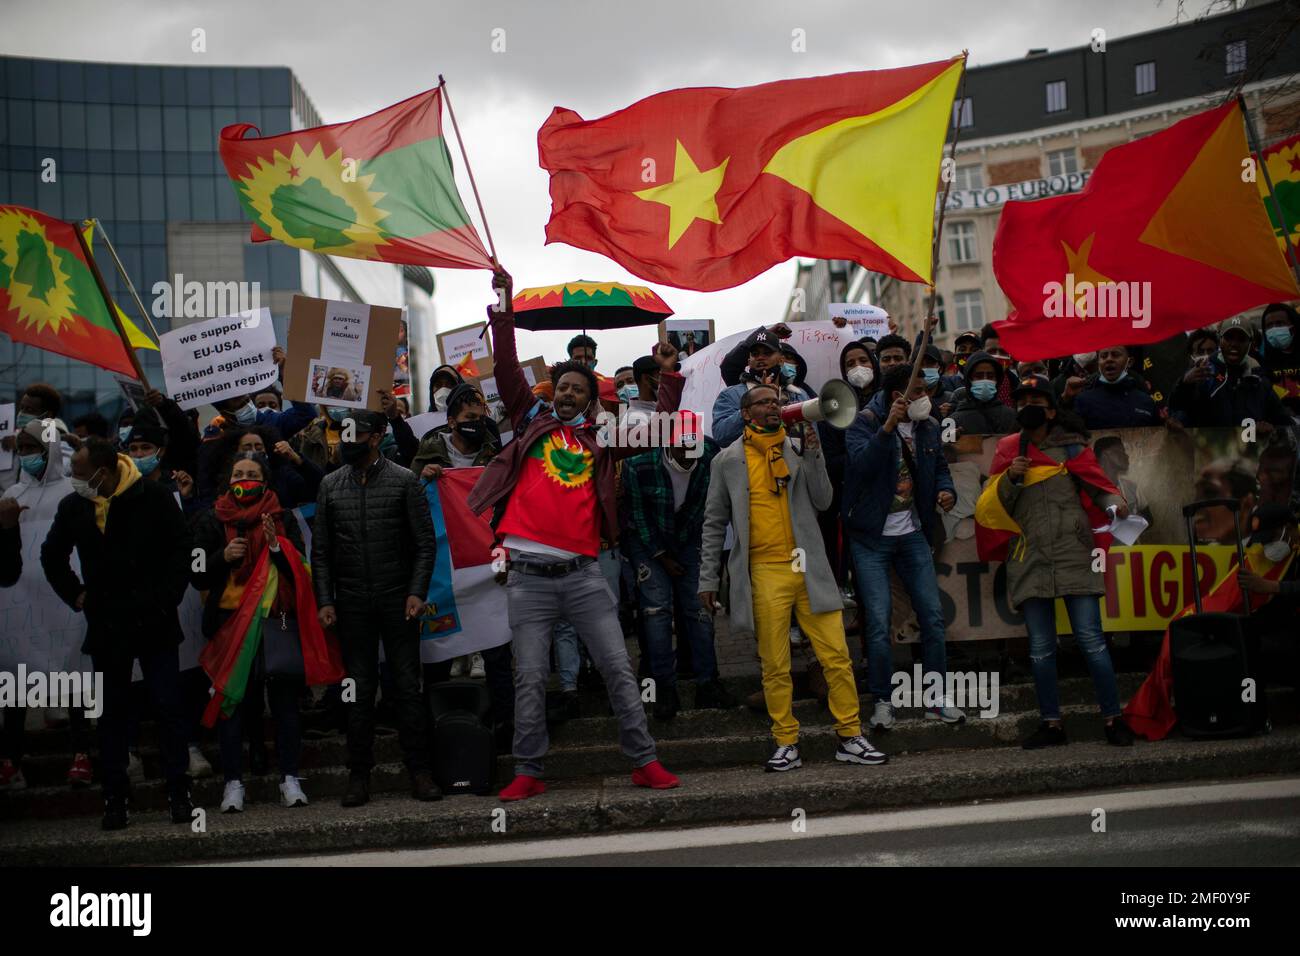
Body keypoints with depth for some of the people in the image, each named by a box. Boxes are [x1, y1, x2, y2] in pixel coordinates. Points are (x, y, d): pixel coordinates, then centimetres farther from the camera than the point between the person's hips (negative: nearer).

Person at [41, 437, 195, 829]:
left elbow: (182, 550, -1)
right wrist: (75, 594, 10)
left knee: (168, 707, -1)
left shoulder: (154, 498, -7)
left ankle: (179, 793, 7)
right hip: (106, 625, 3)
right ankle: (115, 799, 15)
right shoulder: (73, 506, 3)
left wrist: (167, 598, -6)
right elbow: (52, 556, 19)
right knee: (111, 713, 8)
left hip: (154, 622, -3)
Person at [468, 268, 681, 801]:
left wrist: (670, 376, 4)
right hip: (529, 575, -1)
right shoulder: (532, 422, 10)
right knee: (530, 678, 3)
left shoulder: (599, 442, 11)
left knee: (618, 668, 1)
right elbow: (507, 372, 3)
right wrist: (504, 308, -1)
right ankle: (528, 773, 12)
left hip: (582, 573, 1)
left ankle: (645, 762, 8)